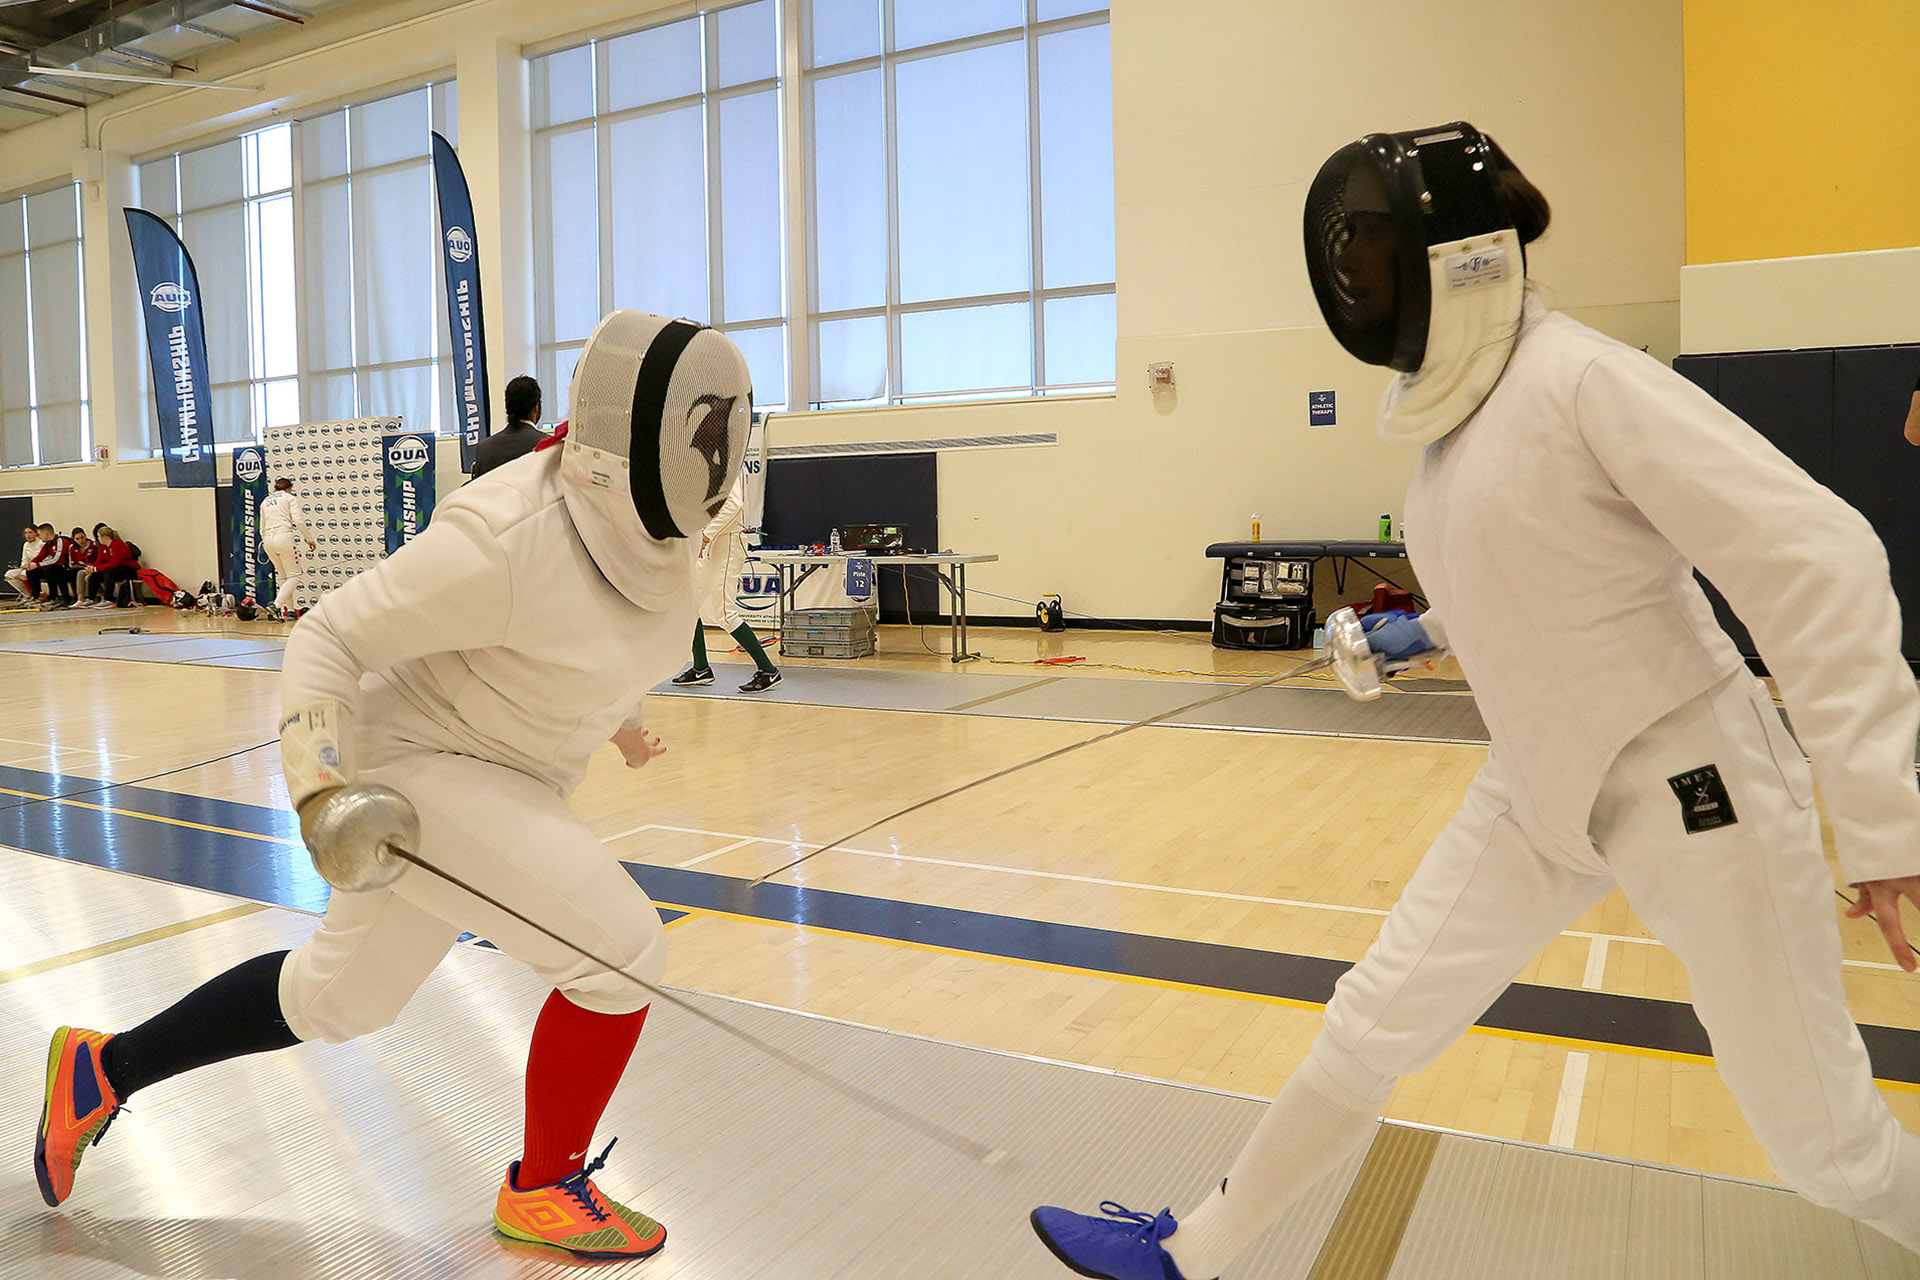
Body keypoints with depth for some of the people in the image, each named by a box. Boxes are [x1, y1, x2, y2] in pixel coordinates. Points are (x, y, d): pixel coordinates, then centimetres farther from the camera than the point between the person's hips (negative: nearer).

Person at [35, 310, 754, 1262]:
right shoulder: (508, 536, -31)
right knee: (621, 951, -15)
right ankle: (543, 1189, 9)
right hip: (418, 771, -9)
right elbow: (325, 640, -22)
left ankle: (103, 1070, 41)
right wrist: (320, 791, -33)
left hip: (494, 775, 9)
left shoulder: (647, 529, -5)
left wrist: (614, 710, 28)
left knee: (339, 999, 21)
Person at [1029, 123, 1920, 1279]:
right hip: (1544, 786, 7)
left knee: (1819, 1132, 8)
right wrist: (1442, 627, 20)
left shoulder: (1586, 380, -22)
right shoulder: (1469, 403, 4)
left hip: (1691, 789, -7)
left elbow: (1815, 564, -26)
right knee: (1375, 1023, 8)